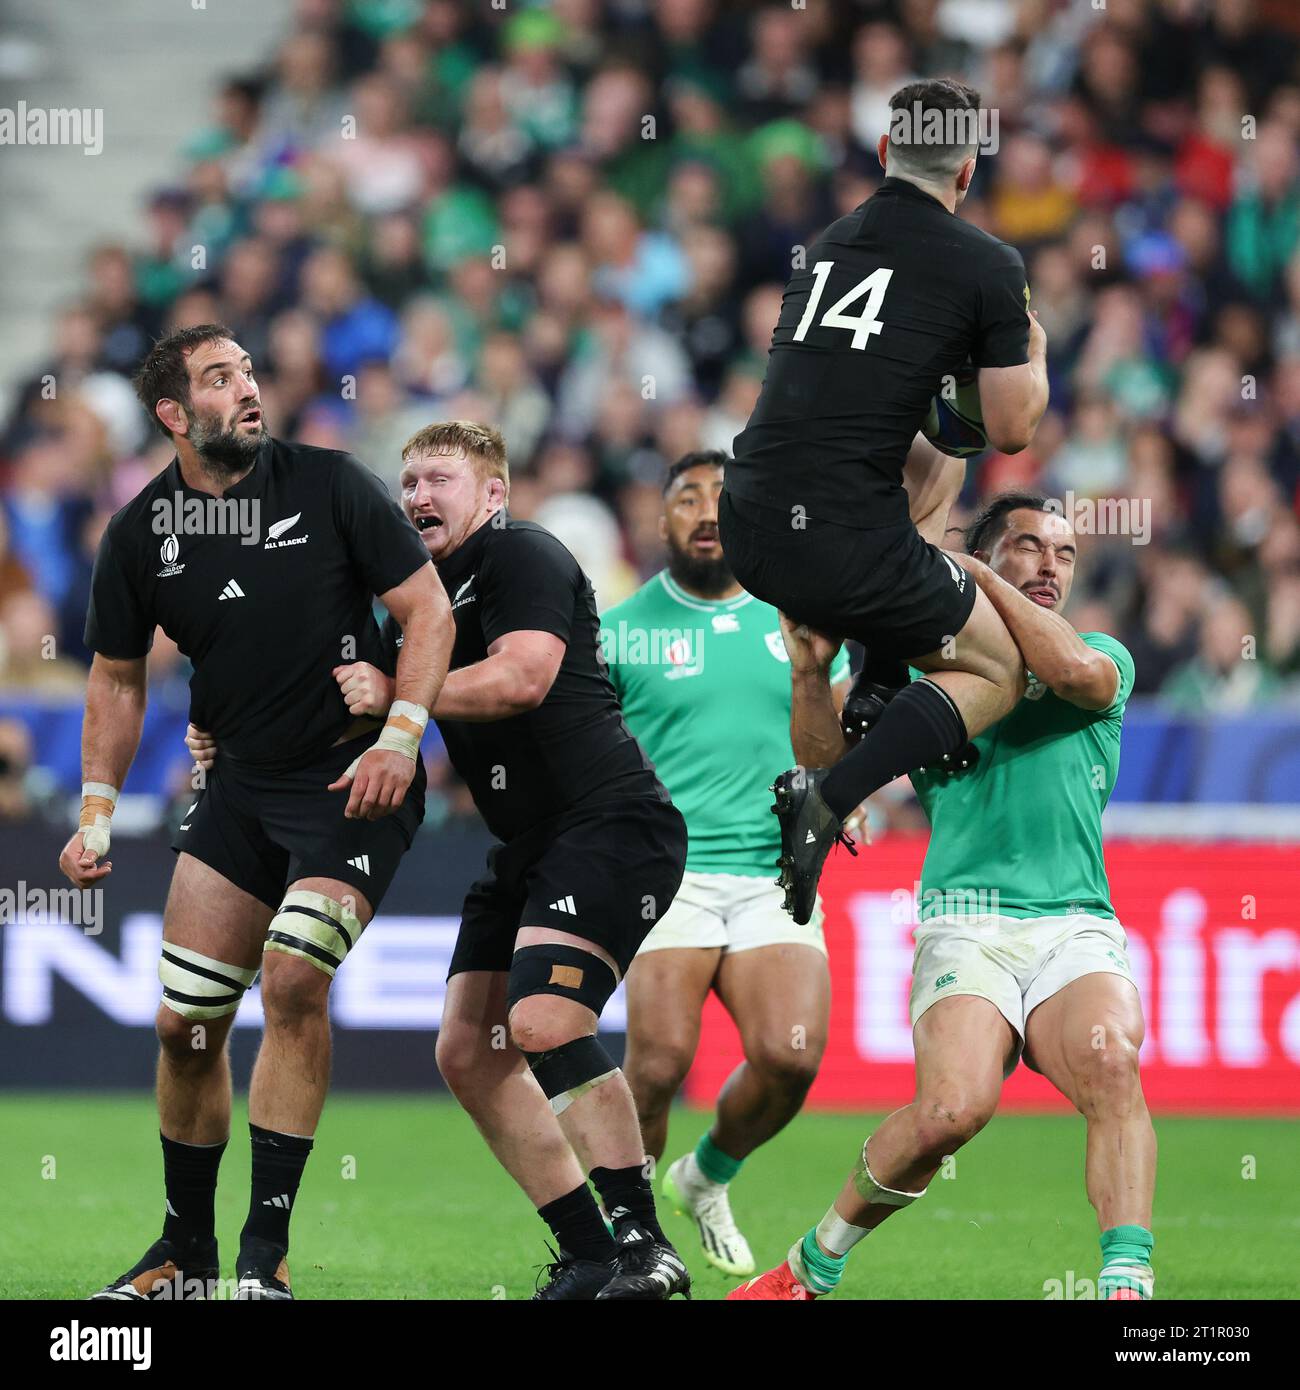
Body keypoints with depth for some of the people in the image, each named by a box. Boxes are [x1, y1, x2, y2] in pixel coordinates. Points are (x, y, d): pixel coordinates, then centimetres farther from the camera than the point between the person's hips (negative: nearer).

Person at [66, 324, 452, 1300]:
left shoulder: (328, 486, -9)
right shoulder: (143, 533, 2)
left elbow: (429, 608, -5)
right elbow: (118, 678, 13)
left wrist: (400, 735, -17)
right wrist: (97, 811, 6)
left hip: (353, 782, -4)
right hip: (237, 785, 4)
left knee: (293, 978, -21)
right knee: (185, 1019, 2)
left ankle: (267, 1251, -15)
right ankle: (187, 1253, 20)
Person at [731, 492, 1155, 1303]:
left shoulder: (1105, 657, 16)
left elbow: (1074, 670, -9)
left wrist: (979, 580, -1)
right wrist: (815, 672, -7)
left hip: (1079, 927, 1)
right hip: (966, 923, -1)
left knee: (1112, 1065, -32)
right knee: (954, 1107, -26)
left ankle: (1129, 1283, -37)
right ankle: (814, 1268, -5)